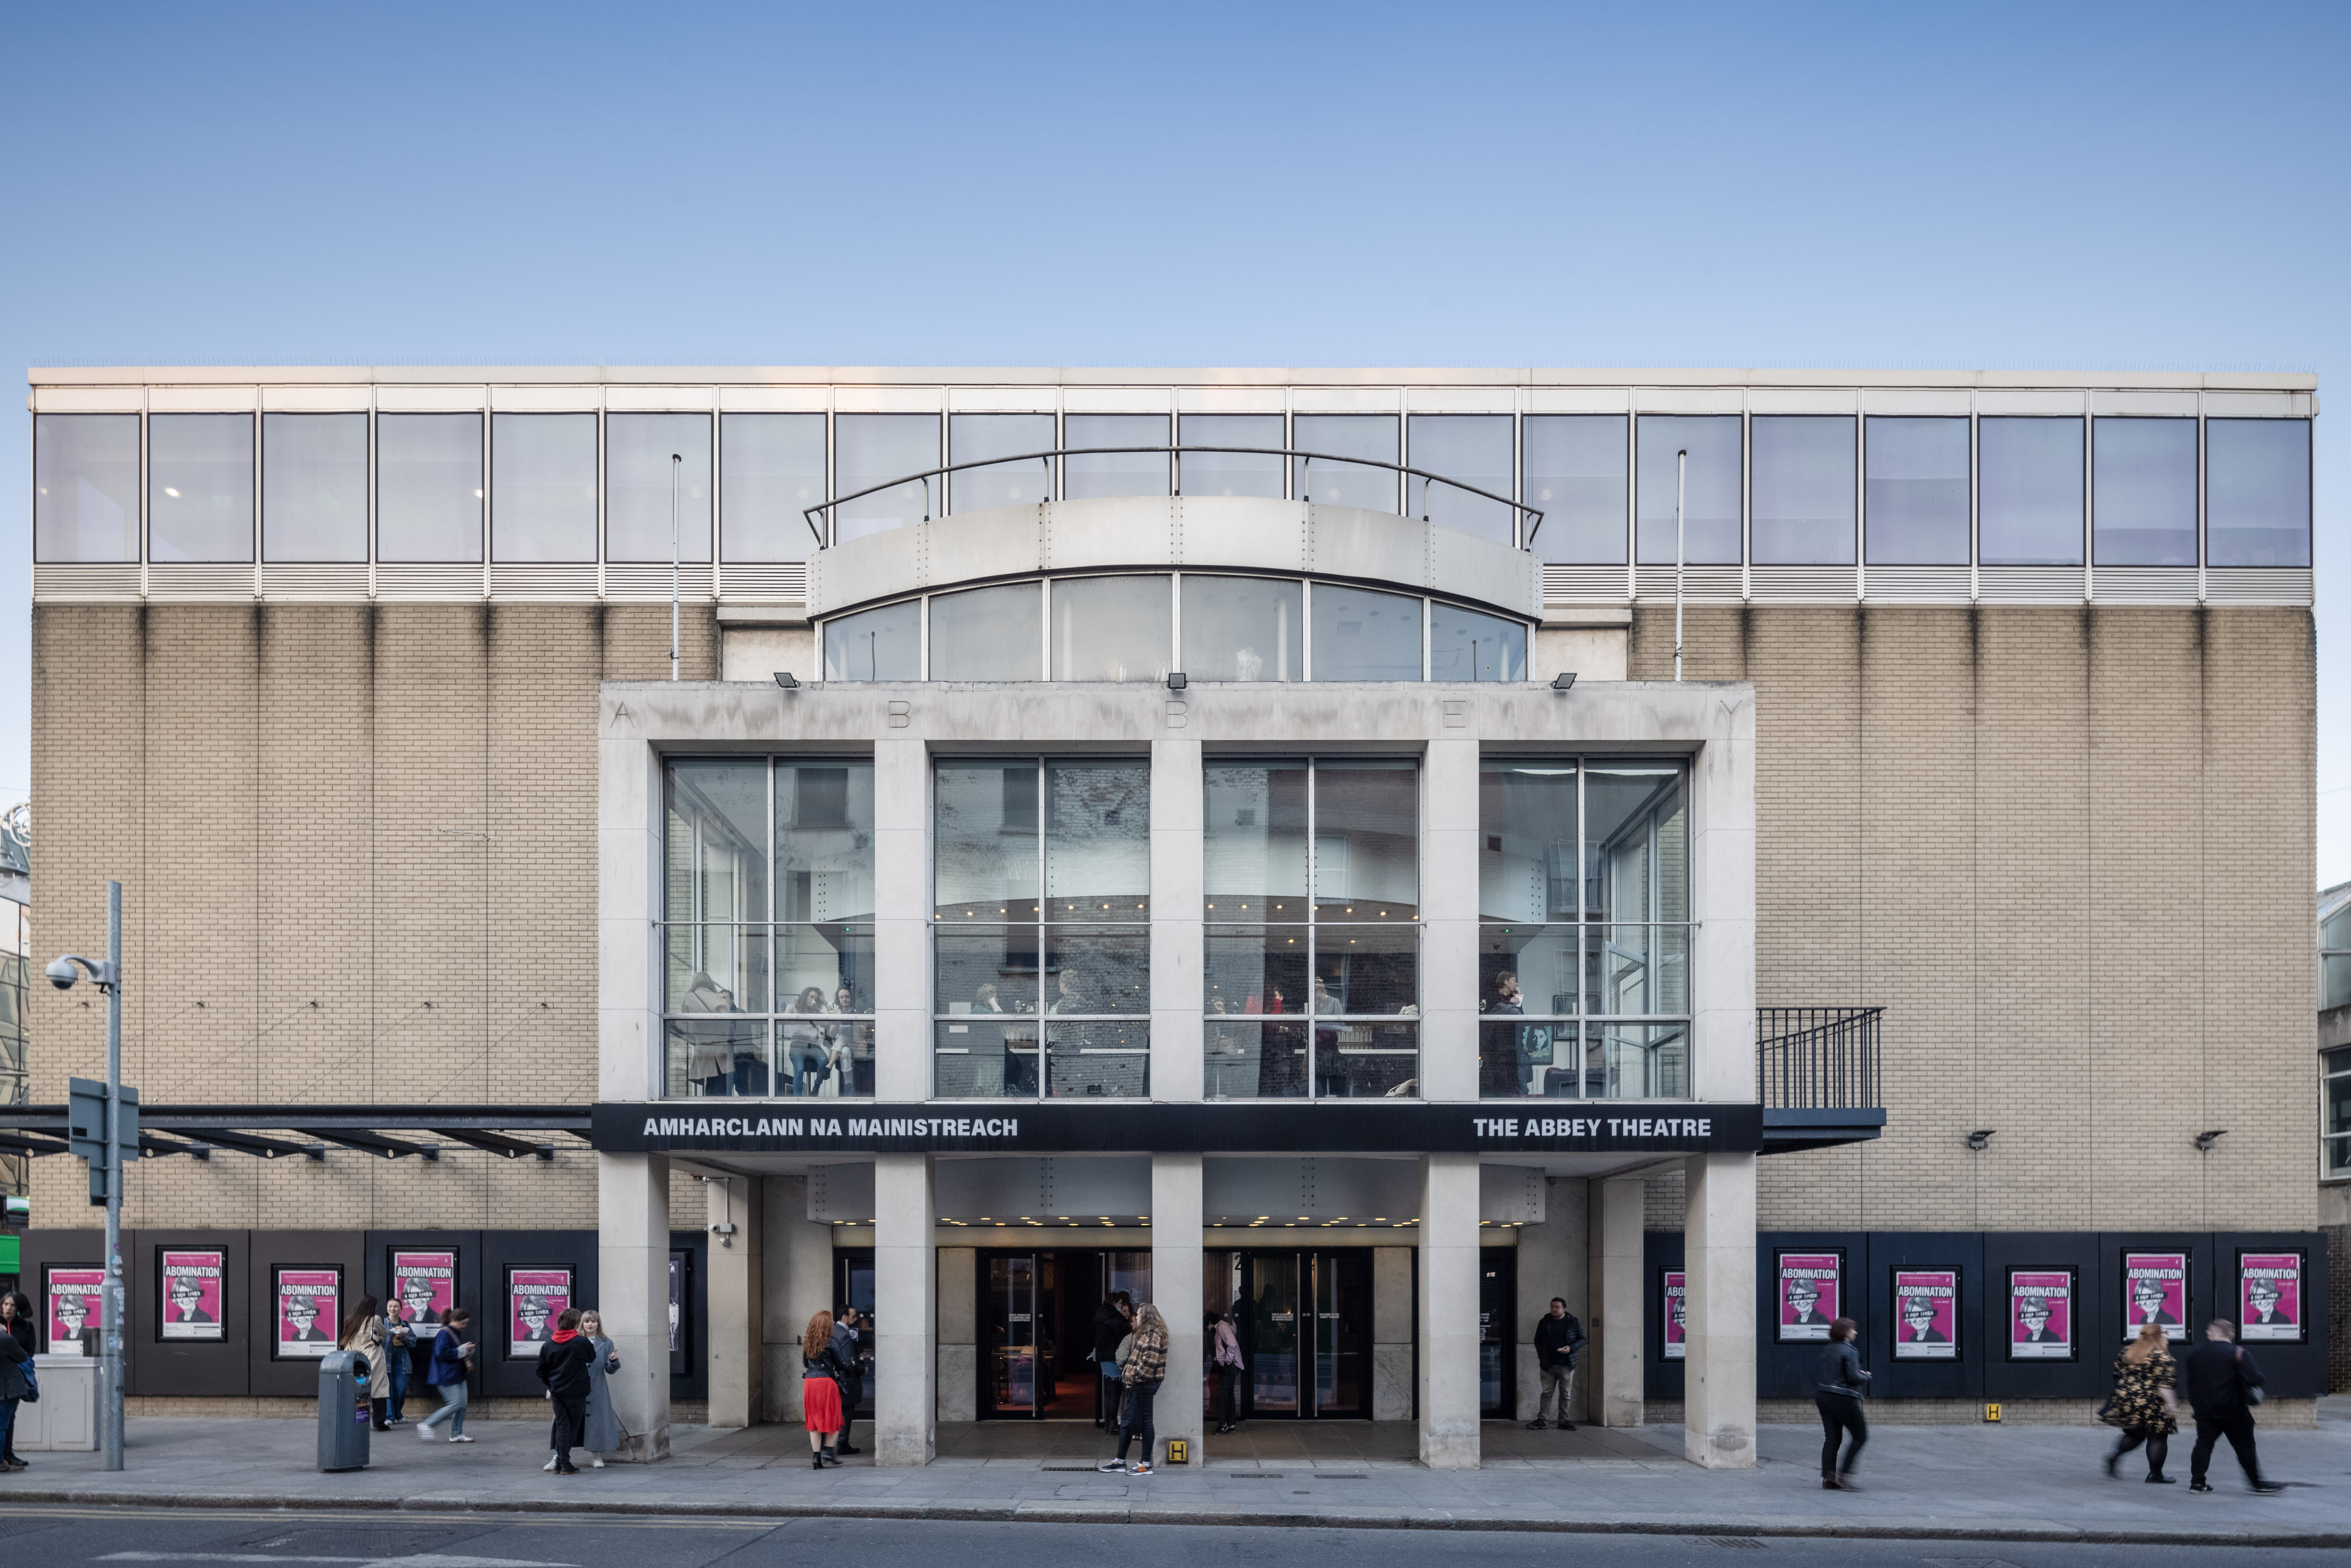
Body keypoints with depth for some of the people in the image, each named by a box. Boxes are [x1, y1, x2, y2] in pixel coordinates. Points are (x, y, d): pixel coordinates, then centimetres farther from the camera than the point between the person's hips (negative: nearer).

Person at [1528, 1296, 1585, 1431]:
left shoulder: (1573, 1322, 2)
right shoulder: (1544, 1322, 7)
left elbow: (1582, 1339, 6)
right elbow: (1537, 1341, 15)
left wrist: (1571, 1348, -12)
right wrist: (1542, 1357, 4)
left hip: (1566, 1366, -1)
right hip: (1548, 1366, 1)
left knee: (1565, 1394, 3)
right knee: (1546, 1393, 0)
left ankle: (1563, 1421, 10)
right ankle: (1542, 1421, 2)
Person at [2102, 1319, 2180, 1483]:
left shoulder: (2127, 1351, 9)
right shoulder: (2162, 1357, -11)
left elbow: (2120, 1373, 16)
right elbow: (2164, 1384, -17)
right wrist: (2171, 1405, -15)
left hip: (2125, 1398, 7)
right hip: (2152, 1402, -7)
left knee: (2135, 1434, 19)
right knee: (2157, 1438, 5)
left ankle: (2115, 1456, -2)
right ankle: (2155, 1474, 7)